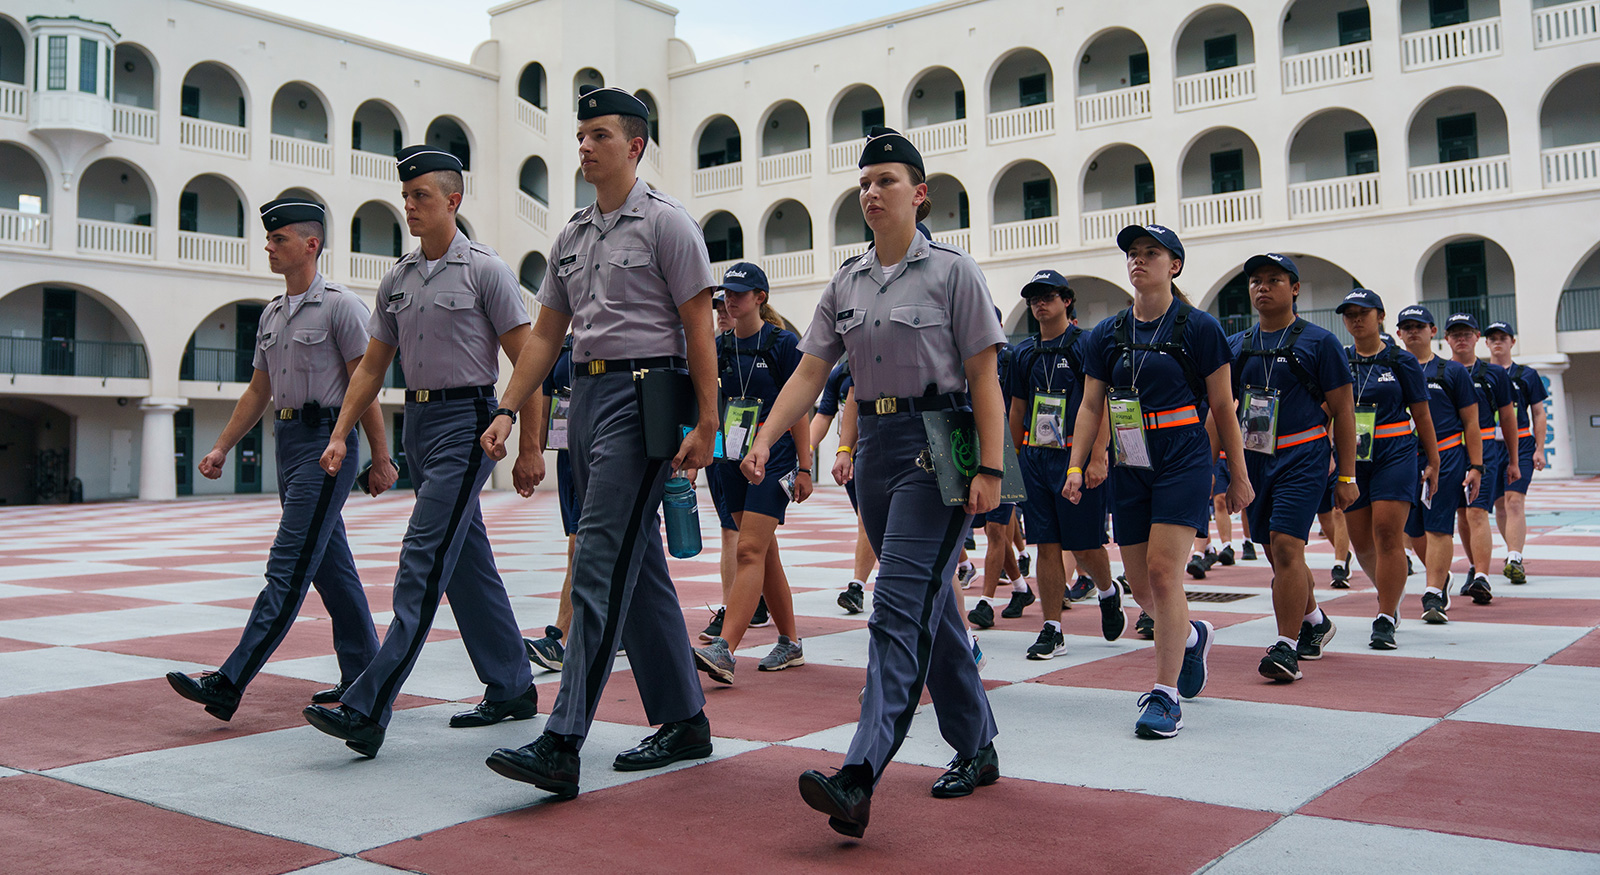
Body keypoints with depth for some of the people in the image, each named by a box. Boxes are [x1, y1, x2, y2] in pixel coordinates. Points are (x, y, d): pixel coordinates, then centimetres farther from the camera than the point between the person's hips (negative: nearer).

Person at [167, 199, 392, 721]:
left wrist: (380, 458, -11)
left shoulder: (340, 306, -7)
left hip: (326, 441, -9)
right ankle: (363, 676, 18)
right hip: (287, 441, 9)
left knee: (288, 565, -10)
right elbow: (258, 390, 22)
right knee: (330, 565, 11)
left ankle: (229, 683, -14)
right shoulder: (272, 315, 17)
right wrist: (221, 448, 15)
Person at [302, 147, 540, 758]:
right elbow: (372, 367, 17)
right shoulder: (397, 279, 14)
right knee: (468, 563, 11)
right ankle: (512, 689, 22)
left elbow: (526, 361, -7)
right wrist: (340, 435, 7)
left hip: (466, 420, -8)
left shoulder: (485, 270, -5)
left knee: (423, 561, -13)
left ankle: (368, 709, -15)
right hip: (417, 418, 8)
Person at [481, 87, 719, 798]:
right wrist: (508, 412, 10)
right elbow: (545, 336, 19)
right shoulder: (571, 237, 18)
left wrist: (705, 426, -13)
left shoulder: (665, 222, -3)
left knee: (600, 564, -14)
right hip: (586, 394, 8)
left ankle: (562, 745, -14)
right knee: (639, 567, 10)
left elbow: (699, 329, -7)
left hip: (642, 395, -8)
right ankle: (685, 721, 20)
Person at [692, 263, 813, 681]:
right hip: (734, 459, 6)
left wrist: (804, 467, -7)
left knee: (749, 551, -14)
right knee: (764, 553, 11)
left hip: (774, 459, -6)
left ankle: (724, 650, -21)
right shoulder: (721, 347, 11)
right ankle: (790, 644, 21)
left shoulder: (782, 343, -4)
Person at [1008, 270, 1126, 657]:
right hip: (1035, 458, 4)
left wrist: (1097, 459, -17)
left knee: (1084, 547, 1)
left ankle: (1108, 593, 33)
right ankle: (1052, 630, 8)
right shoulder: (1025, 353, 12)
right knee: (1047, 547, 3)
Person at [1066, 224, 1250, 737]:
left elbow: (1223, 406, 2)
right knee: (1140, 585, 8)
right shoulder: (1107, 335, 8)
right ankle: (1192, 636, 40)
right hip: (1129, 467, 5)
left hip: (1183, 463, -5)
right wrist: (1077, 465, 0)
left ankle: (1166, 696, -7)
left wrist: (1239, 477, 4)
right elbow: (1090, 406, 11)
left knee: (1163, 572, -15)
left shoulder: (1198, 328, -2)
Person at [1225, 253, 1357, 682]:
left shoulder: (1319, 342, -2)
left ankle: (1286, 647, -11)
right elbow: (1219, 409, 15)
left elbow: (1343, 411, -2)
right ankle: (1314, 621, 37)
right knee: (1279, 553, 14)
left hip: (1302, 458, -5)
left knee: (1286, 546, -16)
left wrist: (1346, 477, -5)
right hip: (1253, 459, 5)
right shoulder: (1236, 346, 10)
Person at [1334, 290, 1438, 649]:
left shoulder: (1401, 361, 2)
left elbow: (1422, 414, 7)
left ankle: (1385, 620, -8)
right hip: (1350, 458, 3)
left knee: (1387, 532, -13)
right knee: (1361, 542, 6)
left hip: (1395, 455, -3)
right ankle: (1391, 593, 36)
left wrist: (1433, 462, 7)